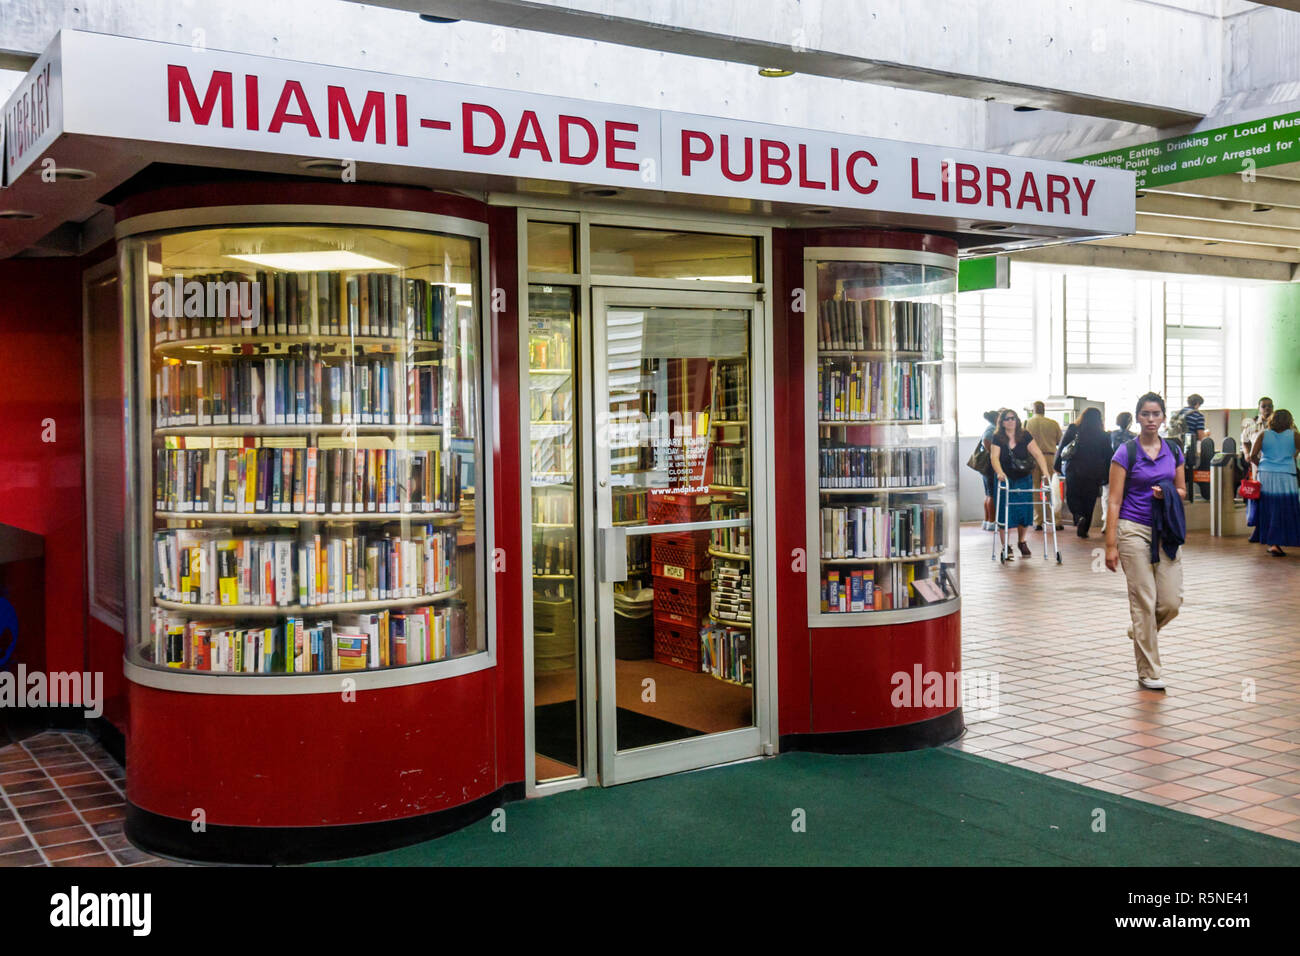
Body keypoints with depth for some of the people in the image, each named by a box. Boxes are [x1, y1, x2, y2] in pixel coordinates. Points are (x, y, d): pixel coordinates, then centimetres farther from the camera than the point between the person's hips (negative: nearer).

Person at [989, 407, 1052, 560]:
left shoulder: (1025, 436, -4)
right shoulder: (998, 439, -6)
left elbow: (1037, 454, -9)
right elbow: (994, 457, -18)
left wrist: (1046, 473, -21)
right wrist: (1000, 473, -36)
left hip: (1024, 480, 2)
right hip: (1005, 480, -1)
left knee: (1024, 511, 5)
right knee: (1005, 512, -5)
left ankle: (1022, 542, 25)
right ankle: (1005, 546, 4)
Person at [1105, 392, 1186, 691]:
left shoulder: (1173, 450, 8)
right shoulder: (1126, 452, -6)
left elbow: (1182, 490, 16)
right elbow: (1115, 501, -7)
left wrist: (1167, 493, -8)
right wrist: (1111, 544, -12)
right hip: (1134, 530, -4)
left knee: (1172, 602, -1)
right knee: (1144, 601, -4)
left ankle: (1140, 631, 31)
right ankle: (1147, 672, 6)